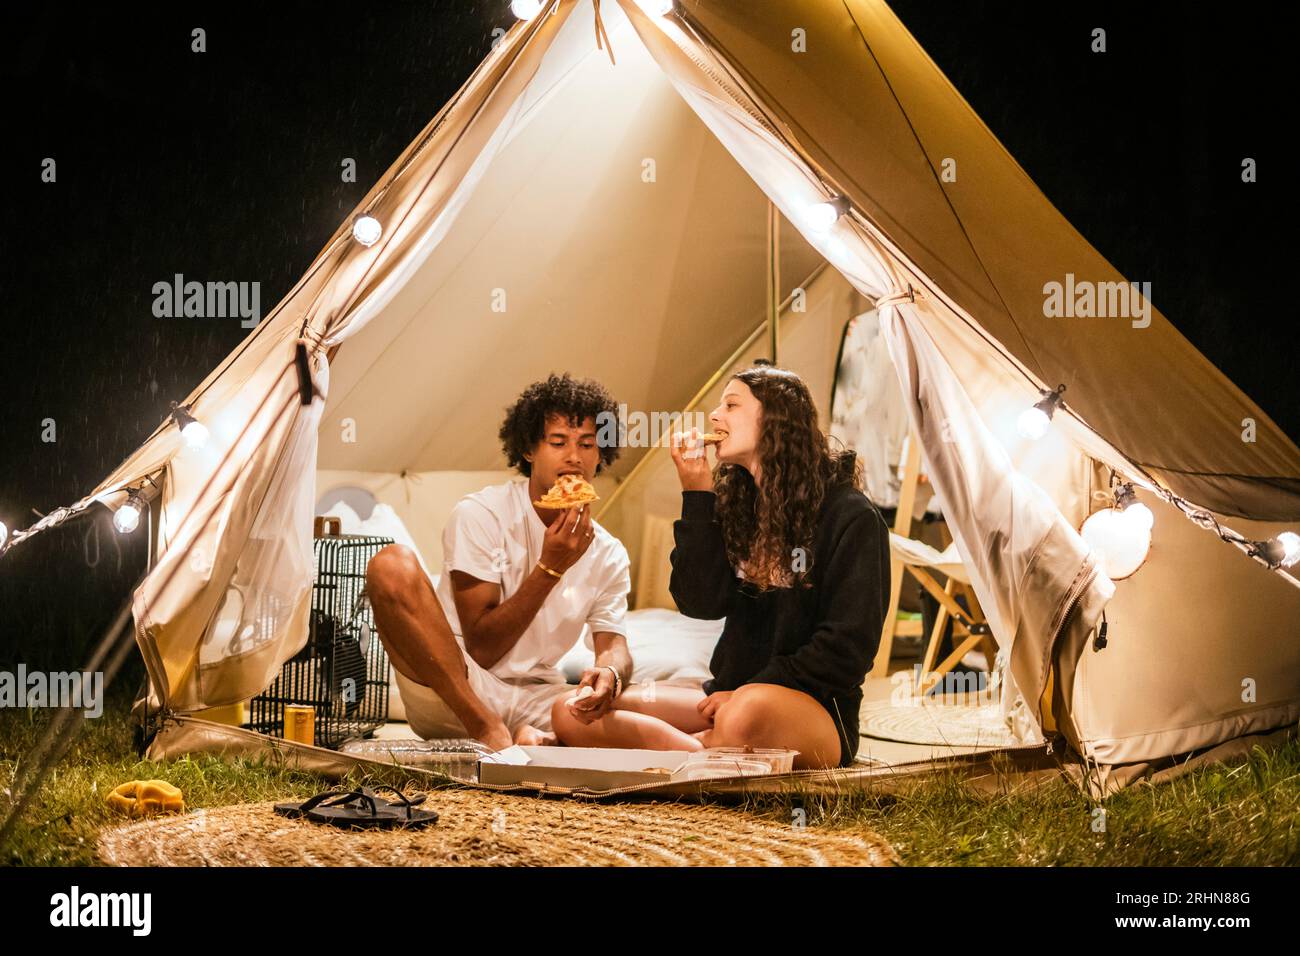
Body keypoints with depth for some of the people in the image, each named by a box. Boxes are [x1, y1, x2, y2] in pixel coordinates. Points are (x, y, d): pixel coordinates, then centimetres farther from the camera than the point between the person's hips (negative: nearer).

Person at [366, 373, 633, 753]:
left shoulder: (608, 554, 9)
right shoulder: (481, 515, -6)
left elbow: (614, 646, -2)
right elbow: (481, 649, -11)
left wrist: (608, 672, -27)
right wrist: (550, 568, -19)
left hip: (536, 702, 3)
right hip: (450, 698, -2)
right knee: (393, 565, -29)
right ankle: (488, 732, -28)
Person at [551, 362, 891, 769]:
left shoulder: (850, 517, -6)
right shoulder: (734, 502, 12)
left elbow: (848, 647, -11)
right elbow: (701, 601, -3)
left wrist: (750, 692, -15)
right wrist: (698, 495, -9)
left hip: (815, 709, -7)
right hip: (729, 694, 7)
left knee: (748, 714, -45)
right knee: (573, 713, -14)